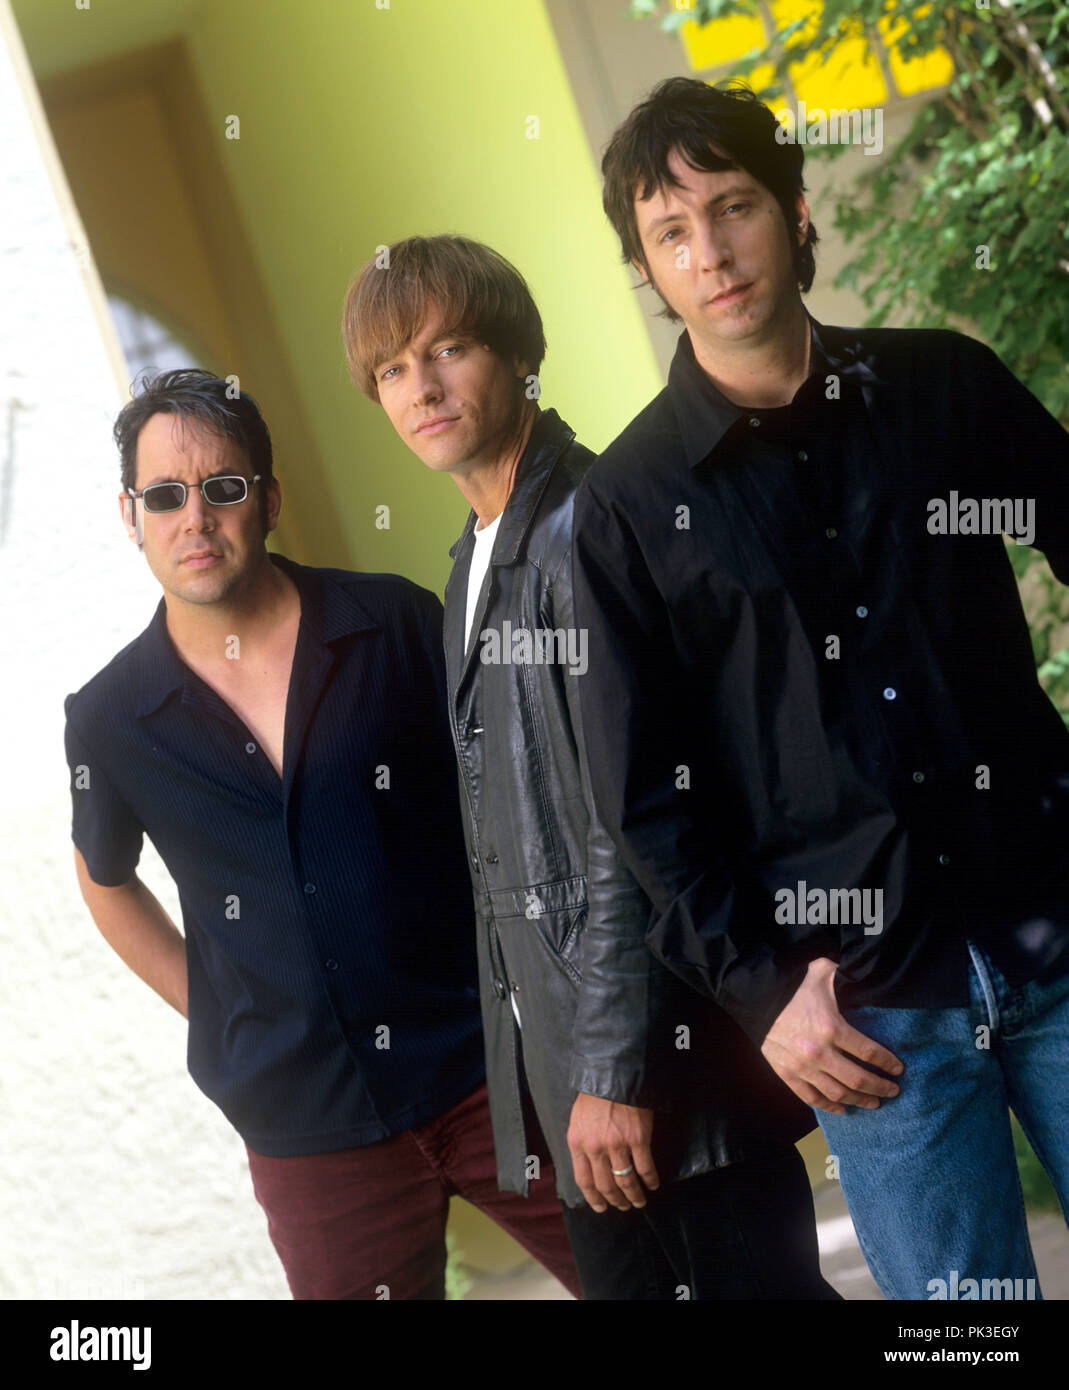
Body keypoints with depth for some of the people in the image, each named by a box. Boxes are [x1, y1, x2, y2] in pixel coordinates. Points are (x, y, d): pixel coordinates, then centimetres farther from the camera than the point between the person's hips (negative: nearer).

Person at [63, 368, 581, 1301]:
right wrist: (217, 1015, 11)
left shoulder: (397, 626, -3)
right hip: (309, 1132, 1)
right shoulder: (110, 719, 0)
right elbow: (106, 880, 19)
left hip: (491, 1068, 0)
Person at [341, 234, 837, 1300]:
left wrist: (616, 1070, -20)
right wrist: (526, 1085, 16)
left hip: (660, 1049, -9)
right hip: (555, 1052, 9)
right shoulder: (472, 565, 17)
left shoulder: (586, 532, -13)